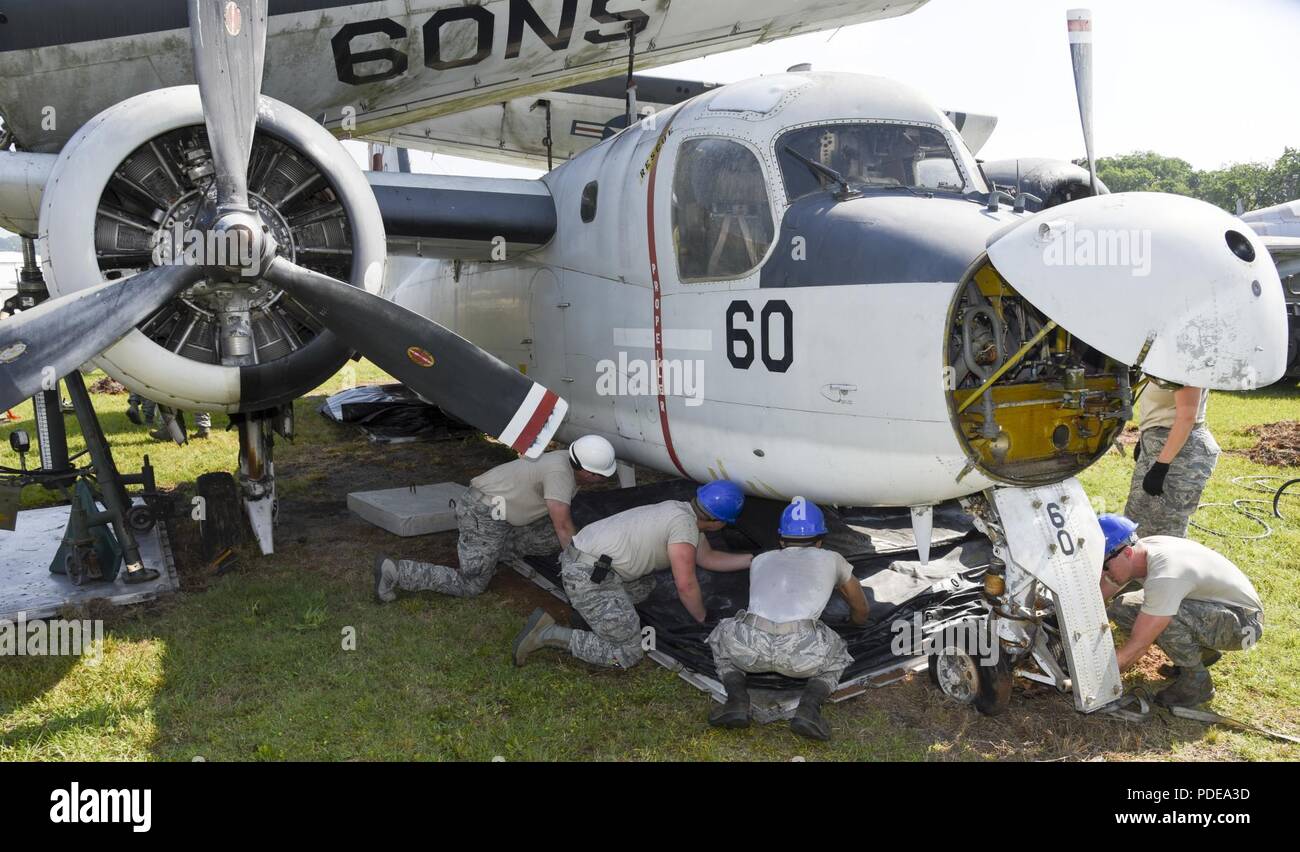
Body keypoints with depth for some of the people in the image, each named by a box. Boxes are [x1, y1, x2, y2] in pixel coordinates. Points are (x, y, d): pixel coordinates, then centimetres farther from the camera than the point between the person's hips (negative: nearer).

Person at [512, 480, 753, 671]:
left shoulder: (684, 511, 15)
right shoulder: (685, 524, -14)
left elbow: (708, 557, 27)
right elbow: (686, 585, -14)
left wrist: (754, 559, 28)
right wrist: (703, 619, 3)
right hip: (589, 575, -10)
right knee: (628, 654, -5)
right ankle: (547, 634, -7)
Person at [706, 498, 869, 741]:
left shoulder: (761, 560, 32)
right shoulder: (831, 559, 29)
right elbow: (861, 612, 45)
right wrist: (856, 619, 69)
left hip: (749, 648, 1)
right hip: (802, 653, -1)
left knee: (720, 636, 36)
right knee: (838, 655, 33)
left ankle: (737, 700, 10)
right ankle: (809, 707, 6)